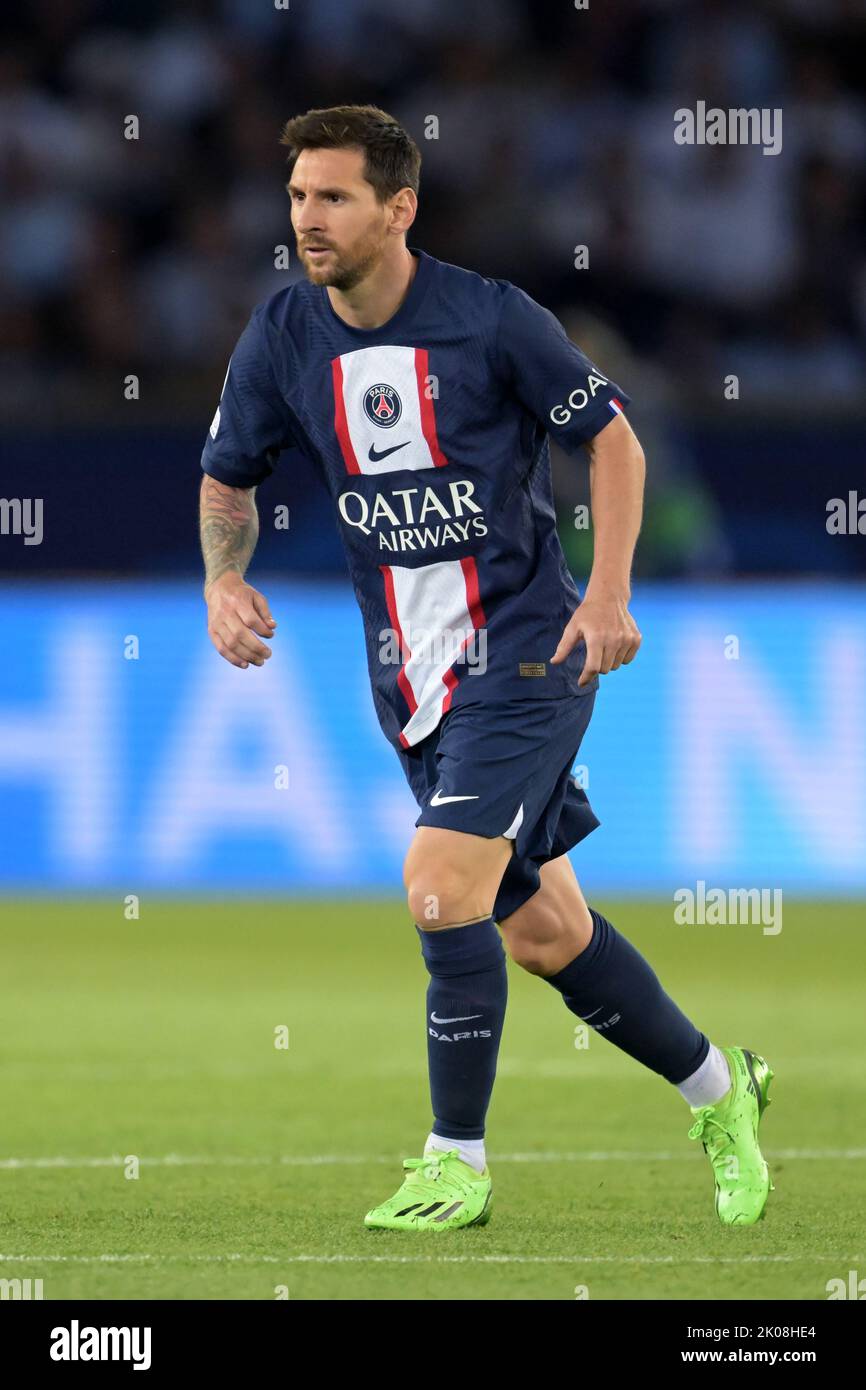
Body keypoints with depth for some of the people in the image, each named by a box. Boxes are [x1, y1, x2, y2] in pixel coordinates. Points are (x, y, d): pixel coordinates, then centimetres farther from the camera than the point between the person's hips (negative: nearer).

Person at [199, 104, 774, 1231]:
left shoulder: (493, 320, -13)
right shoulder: (280, 339, -1)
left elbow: (611, 434, -2)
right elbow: (230, 476, 14)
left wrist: (608, 593, -10)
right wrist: (224, 580, -5)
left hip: (527, 649, -5)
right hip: (414, 674, 5)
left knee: (442, 892, -18)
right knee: (542, 930, 10)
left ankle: (457, 1161, -4)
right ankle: (717, 1088, 31)